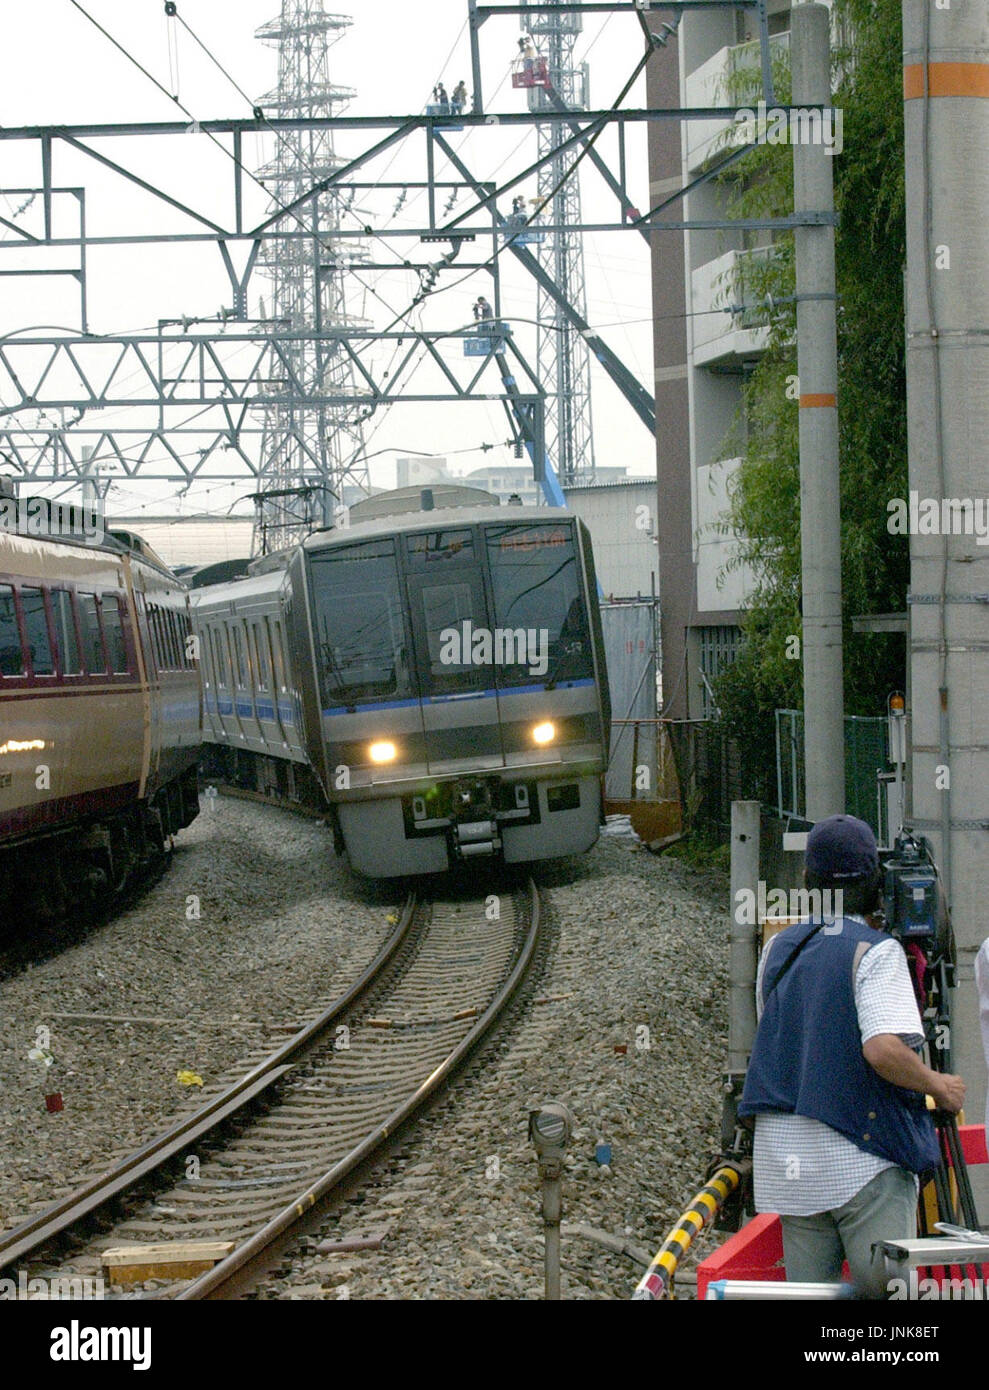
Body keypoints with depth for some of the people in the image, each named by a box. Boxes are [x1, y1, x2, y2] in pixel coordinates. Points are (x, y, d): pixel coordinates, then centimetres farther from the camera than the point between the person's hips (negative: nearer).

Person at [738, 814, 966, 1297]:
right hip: (864, 1157, -6)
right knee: (885, 1294, -3)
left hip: (786, 1159, 6)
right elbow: (883, 1049, -22)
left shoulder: (778, 949, 12)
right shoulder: (876, 951, -9)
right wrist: (938, 1086, -6)